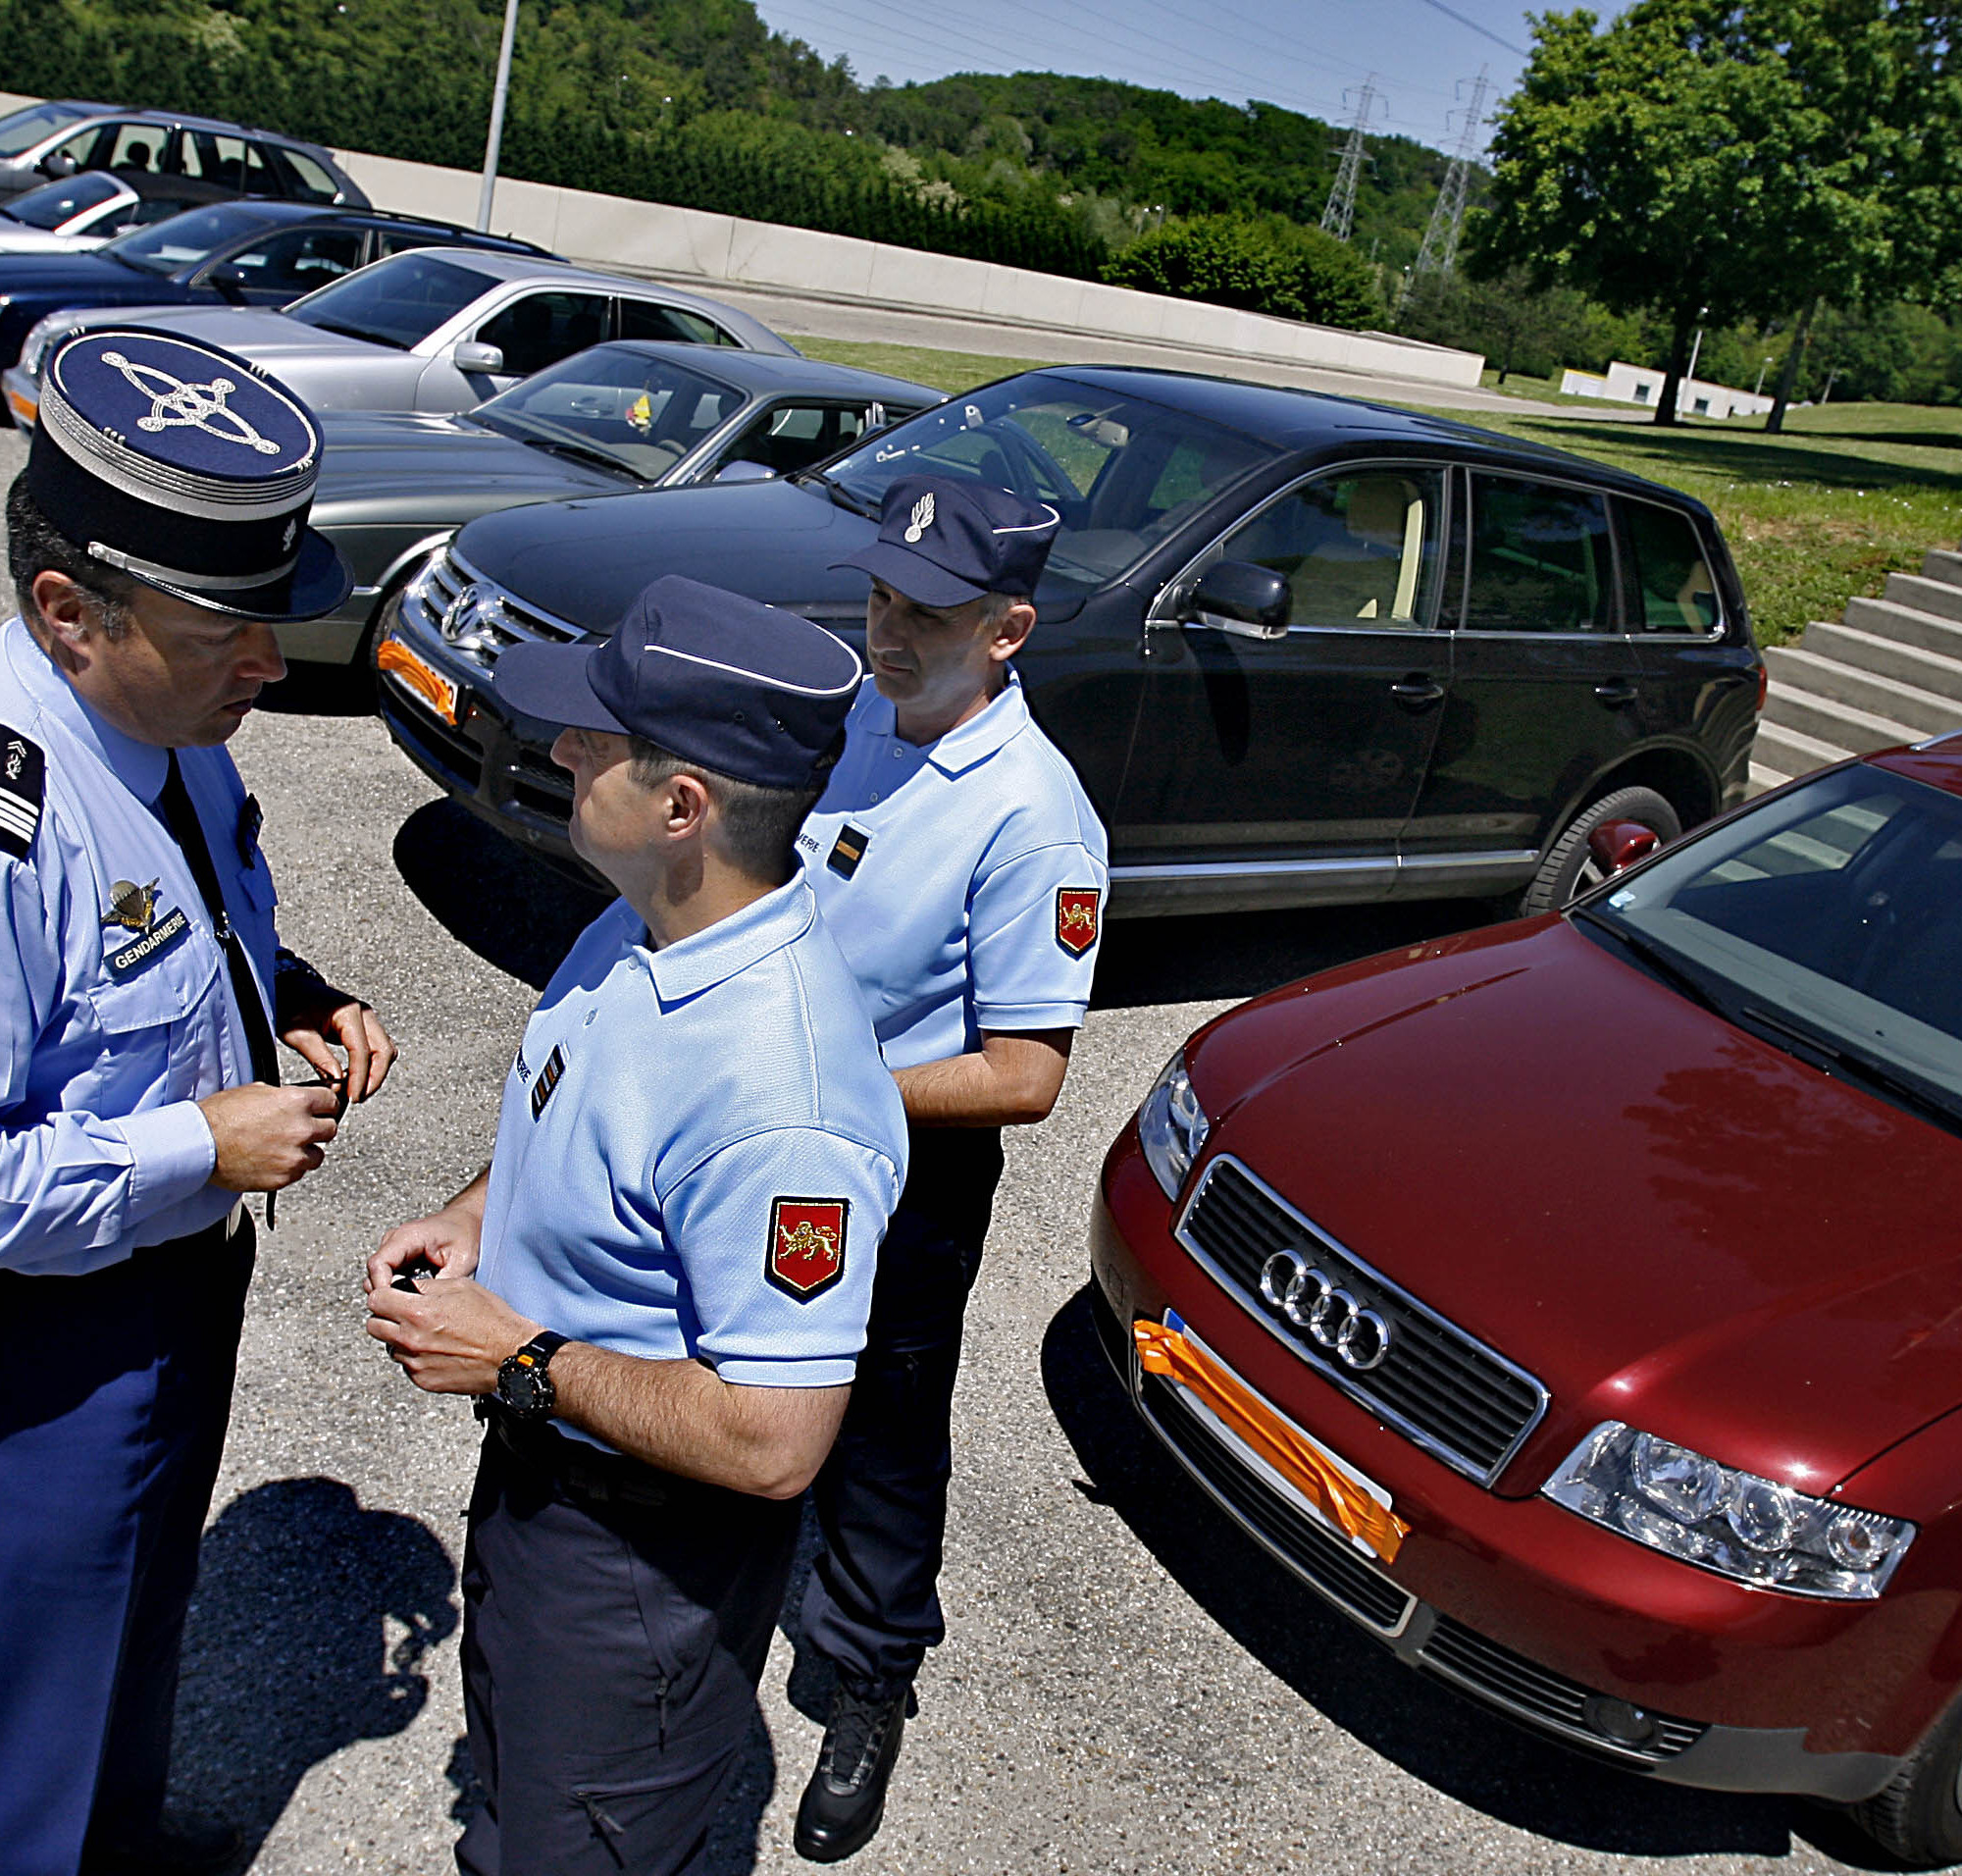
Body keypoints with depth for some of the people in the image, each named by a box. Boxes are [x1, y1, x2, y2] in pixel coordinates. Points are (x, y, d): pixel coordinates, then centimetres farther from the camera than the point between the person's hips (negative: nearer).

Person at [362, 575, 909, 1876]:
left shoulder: (777, 1102, -39)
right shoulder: (648, 923, -8)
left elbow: (774, 1445, -33)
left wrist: (517, 1362, -25)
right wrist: (477, 1214, -4)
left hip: (643, 1555, -9)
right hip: (537, 1465, 9)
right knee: (511, 1771, 34)